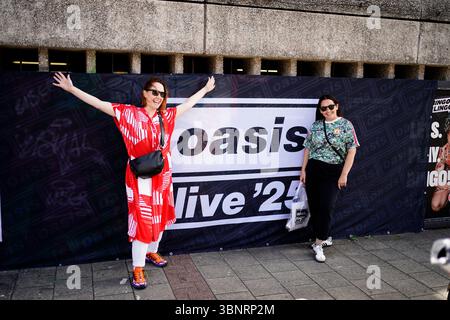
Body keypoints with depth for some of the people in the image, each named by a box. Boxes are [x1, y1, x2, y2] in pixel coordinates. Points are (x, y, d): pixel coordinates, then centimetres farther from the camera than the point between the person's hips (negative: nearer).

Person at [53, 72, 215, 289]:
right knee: (142, 220, -4)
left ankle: (152, 252, 38)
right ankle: (138, 269, 7)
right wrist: (71, 89, -14)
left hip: (162, 176, 5)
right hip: (141, 178, -5)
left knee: (159, 217, 16)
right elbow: (99, 103, -9)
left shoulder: (167, 116, 7)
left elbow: (189, 102, 21)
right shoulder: (129, 113, -5)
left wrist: (206, 89, 30)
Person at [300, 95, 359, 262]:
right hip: (313, 170, 3)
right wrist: (303, 170, 6)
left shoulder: (345, 125, -2)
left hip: (333, 172, -3)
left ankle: (319, 243, 2)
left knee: (326, 207, -10)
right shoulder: (315, 126, 7)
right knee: (314, 207, 6)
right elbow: (308, 149, 11)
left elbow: (351, 150, -5)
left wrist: (344, 175, -10)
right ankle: (324, 238, 25)